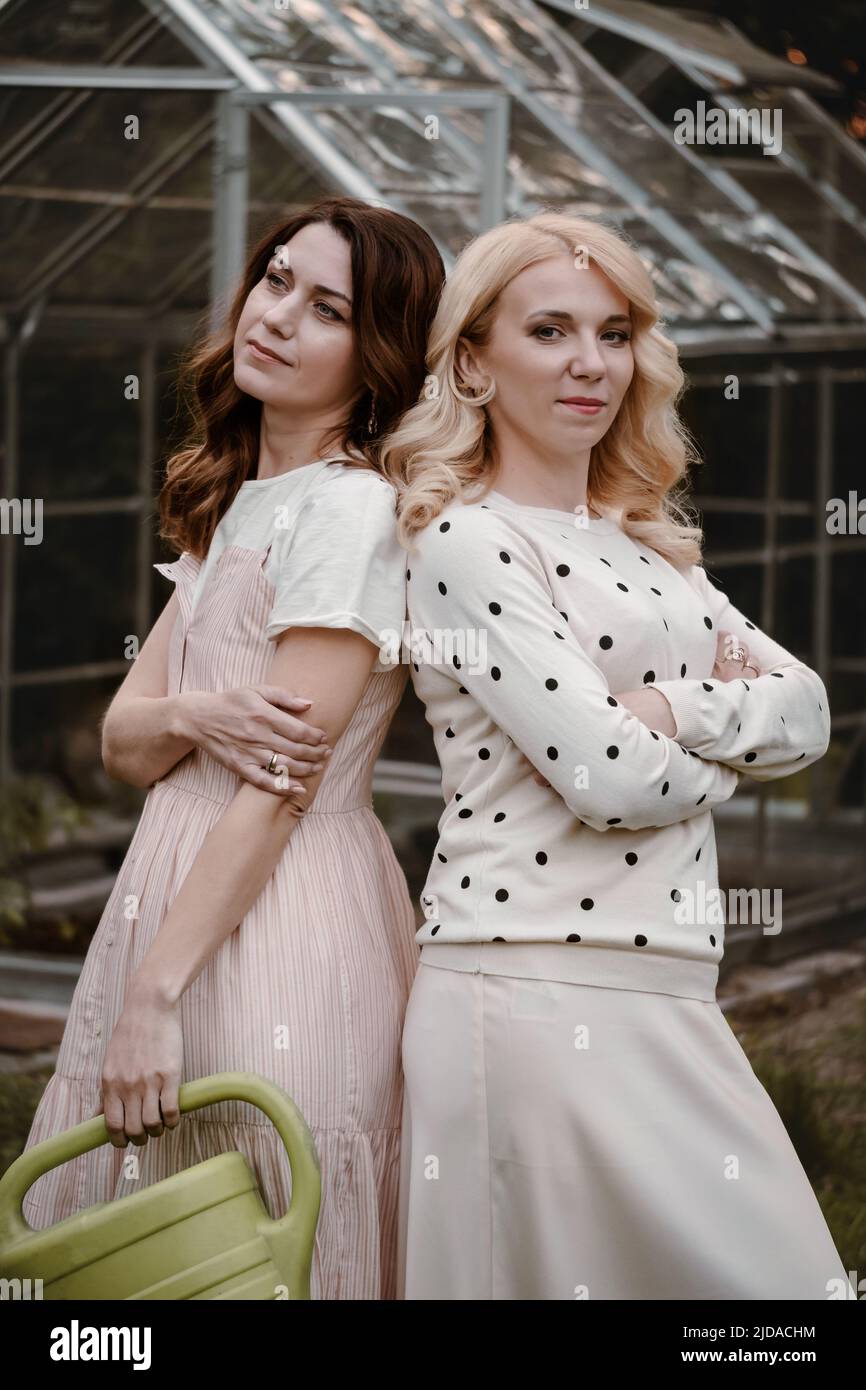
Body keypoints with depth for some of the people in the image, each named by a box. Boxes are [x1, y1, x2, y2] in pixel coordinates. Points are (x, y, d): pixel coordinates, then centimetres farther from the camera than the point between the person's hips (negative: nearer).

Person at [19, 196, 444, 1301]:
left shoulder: (353, 510, -13)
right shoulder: (233, 505, 14)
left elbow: (283, 785, -17)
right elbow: (123, 740, 11)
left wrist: (155, 993, -19)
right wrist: (194, 717, -13)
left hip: (286, 917, -8)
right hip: (179, 890, 8)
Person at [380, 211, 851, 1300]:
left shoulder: (644, 546, 18)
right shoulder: (465, 543, -7)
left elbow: (808, 710, 9)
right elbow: (608, 775, -14)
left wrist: (682, 707, -10)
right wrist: (741, 727, 4)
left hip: (661, 994, 8)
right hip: (537, 991, -8)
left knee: (774, 1266, 7)